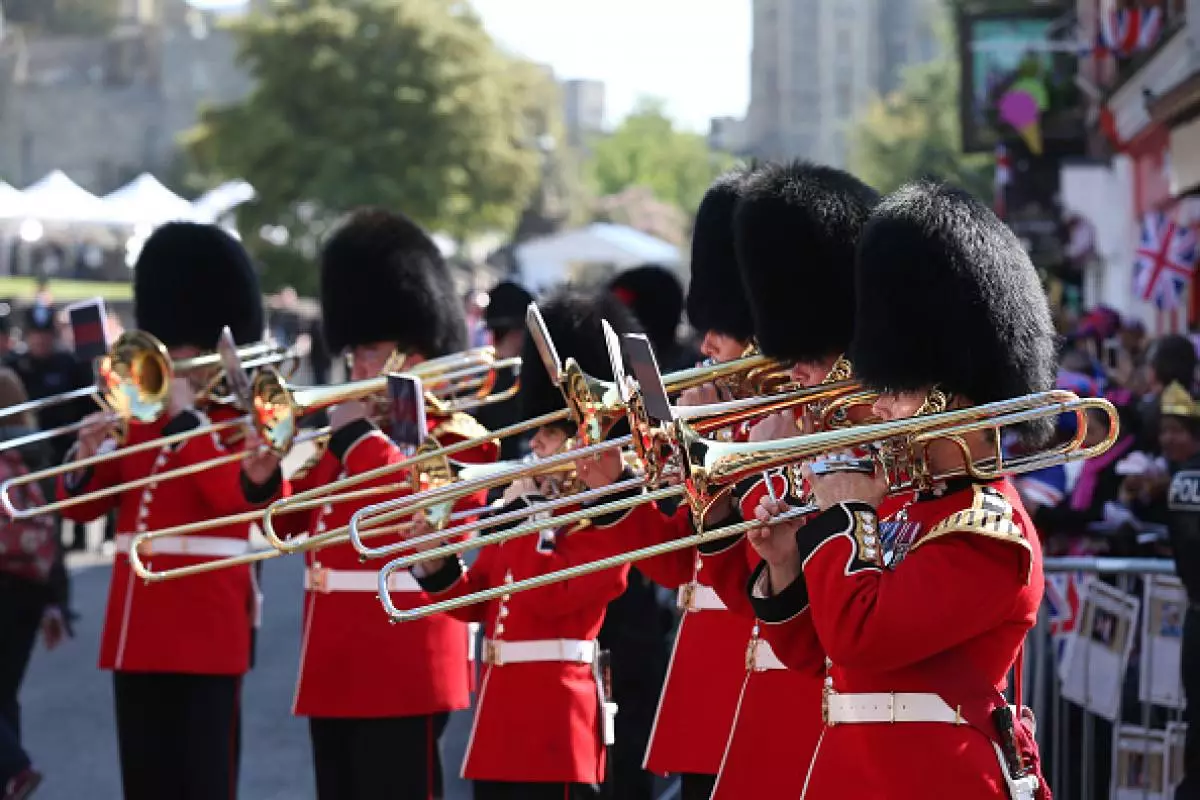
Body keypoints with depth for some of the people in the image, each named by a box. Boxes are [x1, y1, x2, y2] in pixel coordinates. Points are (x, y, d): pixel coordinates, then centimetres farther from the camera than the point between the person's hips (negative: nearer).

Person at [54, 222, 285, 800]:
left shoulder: (244, 422, -2)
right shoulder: (139, 419, 14)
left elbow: (232, 496, -21)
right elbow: (80, 506, 11)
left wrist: (187, 415, -16)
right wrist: (89, 455, -10)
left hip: (205, 628, -6)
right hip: (136, 629, 6)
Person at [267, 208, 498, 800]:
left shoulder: (454, 439, -5)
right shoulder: (346, 439, 18)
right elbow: (288, 521, 17)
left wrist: (357, 433, -18)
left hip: (402, 669, -8)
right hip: (336, 666, 8)